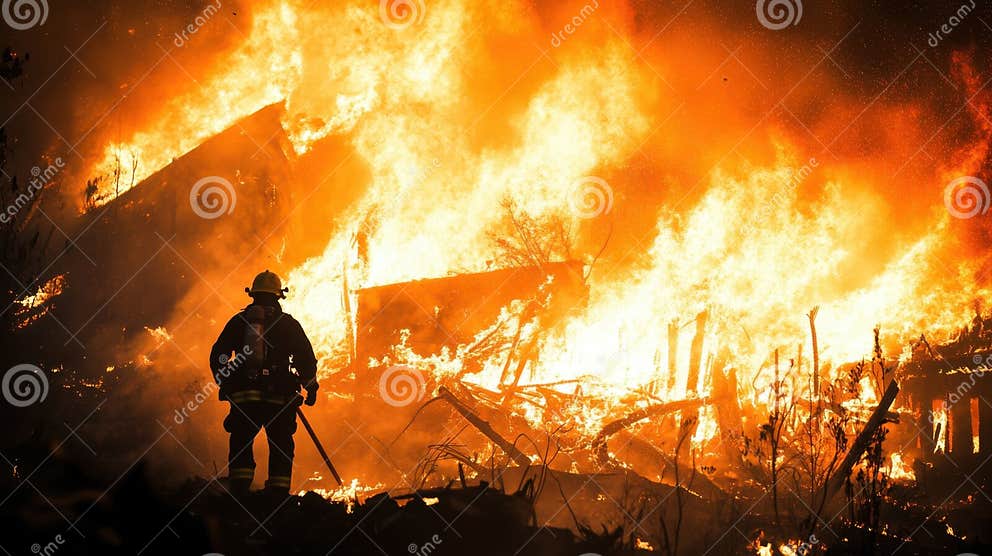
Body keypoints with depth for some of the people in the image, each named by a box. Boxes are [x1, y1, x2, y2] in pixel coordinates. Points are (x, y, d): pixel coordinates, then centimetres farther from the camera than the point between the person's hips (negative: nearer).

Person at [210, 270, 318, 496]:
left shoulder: (238, 321, 9)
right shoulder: (288, 324, 5)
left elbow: (217, 356, 8)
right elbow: (306, 358, 4)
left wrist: (225, 384, 20)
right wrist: (311, 388, 15)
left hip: (243, 398, 1)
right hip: (279, 398, -1)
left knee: (240, 445, 8)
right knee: (281, 448, 7)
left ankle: (238, 494, -5)